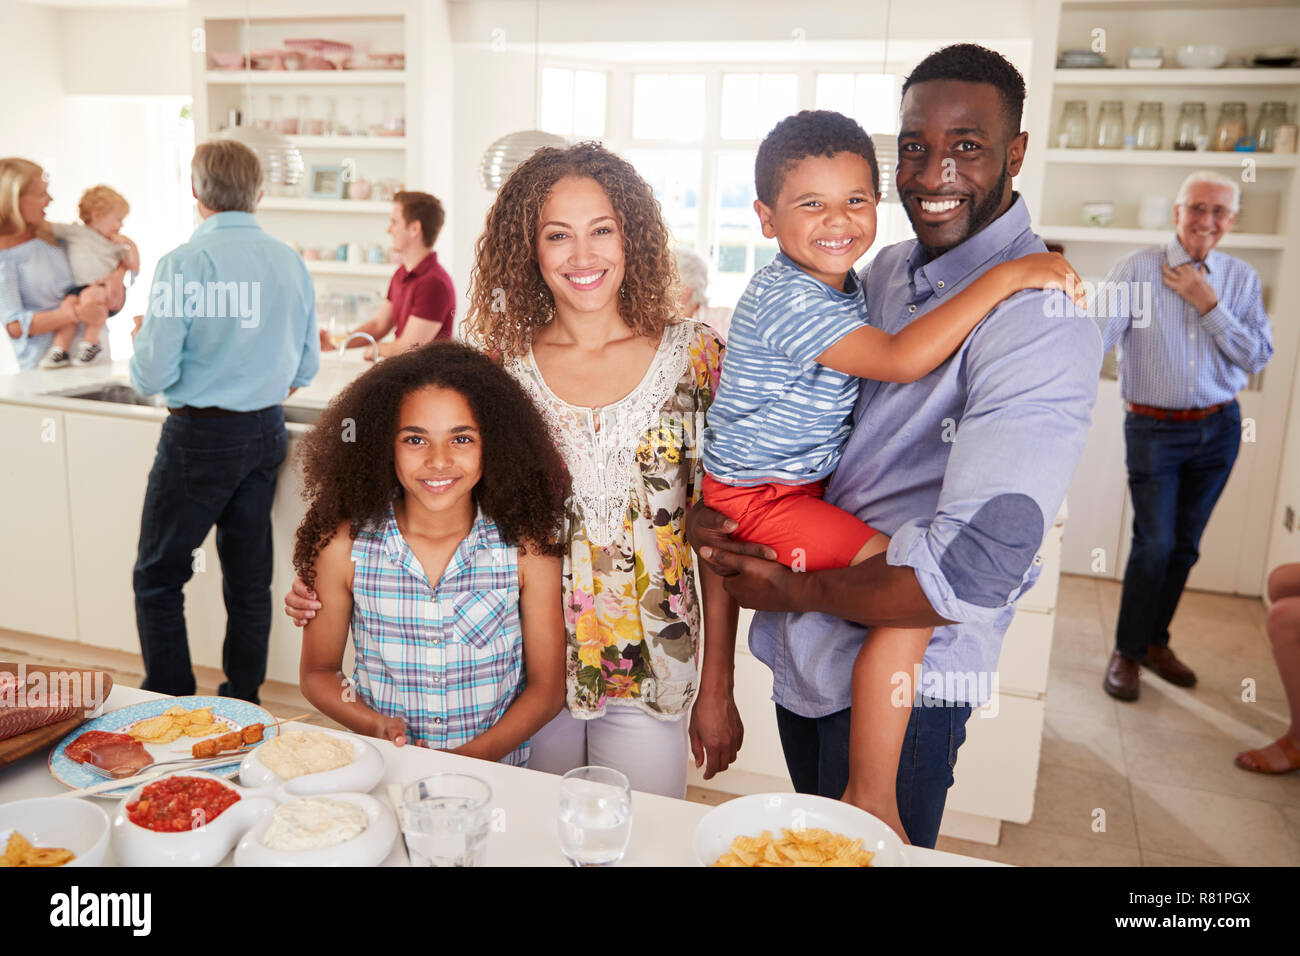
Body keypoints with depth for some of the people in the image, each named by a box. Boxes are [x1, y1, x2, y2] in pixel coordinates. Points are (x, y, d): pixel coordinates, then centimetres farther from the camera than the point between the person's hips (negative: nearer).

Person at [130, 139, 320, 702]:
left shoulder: (185, 262, -14)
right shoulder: (290, 262, 2)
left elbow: (153, 375, -15)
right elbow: (307, 367, 9)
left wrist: (142, 344, 7)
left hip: (200, 435, -5)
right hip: (267, 431, 5)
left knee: (159, 577, 9)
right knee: (249, 575, 14)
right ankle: (242, 704, 23)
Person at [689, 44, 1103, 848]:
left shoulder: (1042, 318, -21)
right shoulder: (884, 272, 3)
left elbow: (975, 570, -29)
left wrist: (800, 592, -17)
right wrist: (714, 505, -6)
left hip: (901, 680, -7)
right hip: (804, 658, 7)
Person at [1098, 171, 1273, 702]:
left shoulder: (1241, 279, 4)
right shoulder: (1138, 270, -7)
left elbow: (1258, 357, -2)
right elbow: (1099, 333, -17)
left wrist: (1209, 305, -12)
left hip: (1218, 429, 4)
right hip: (1154, 429, -4)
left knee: (1185, 545, 12)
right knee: (1154, 543, -7)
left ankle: (1156, 641, 29)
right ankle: (1127, 652, 10)